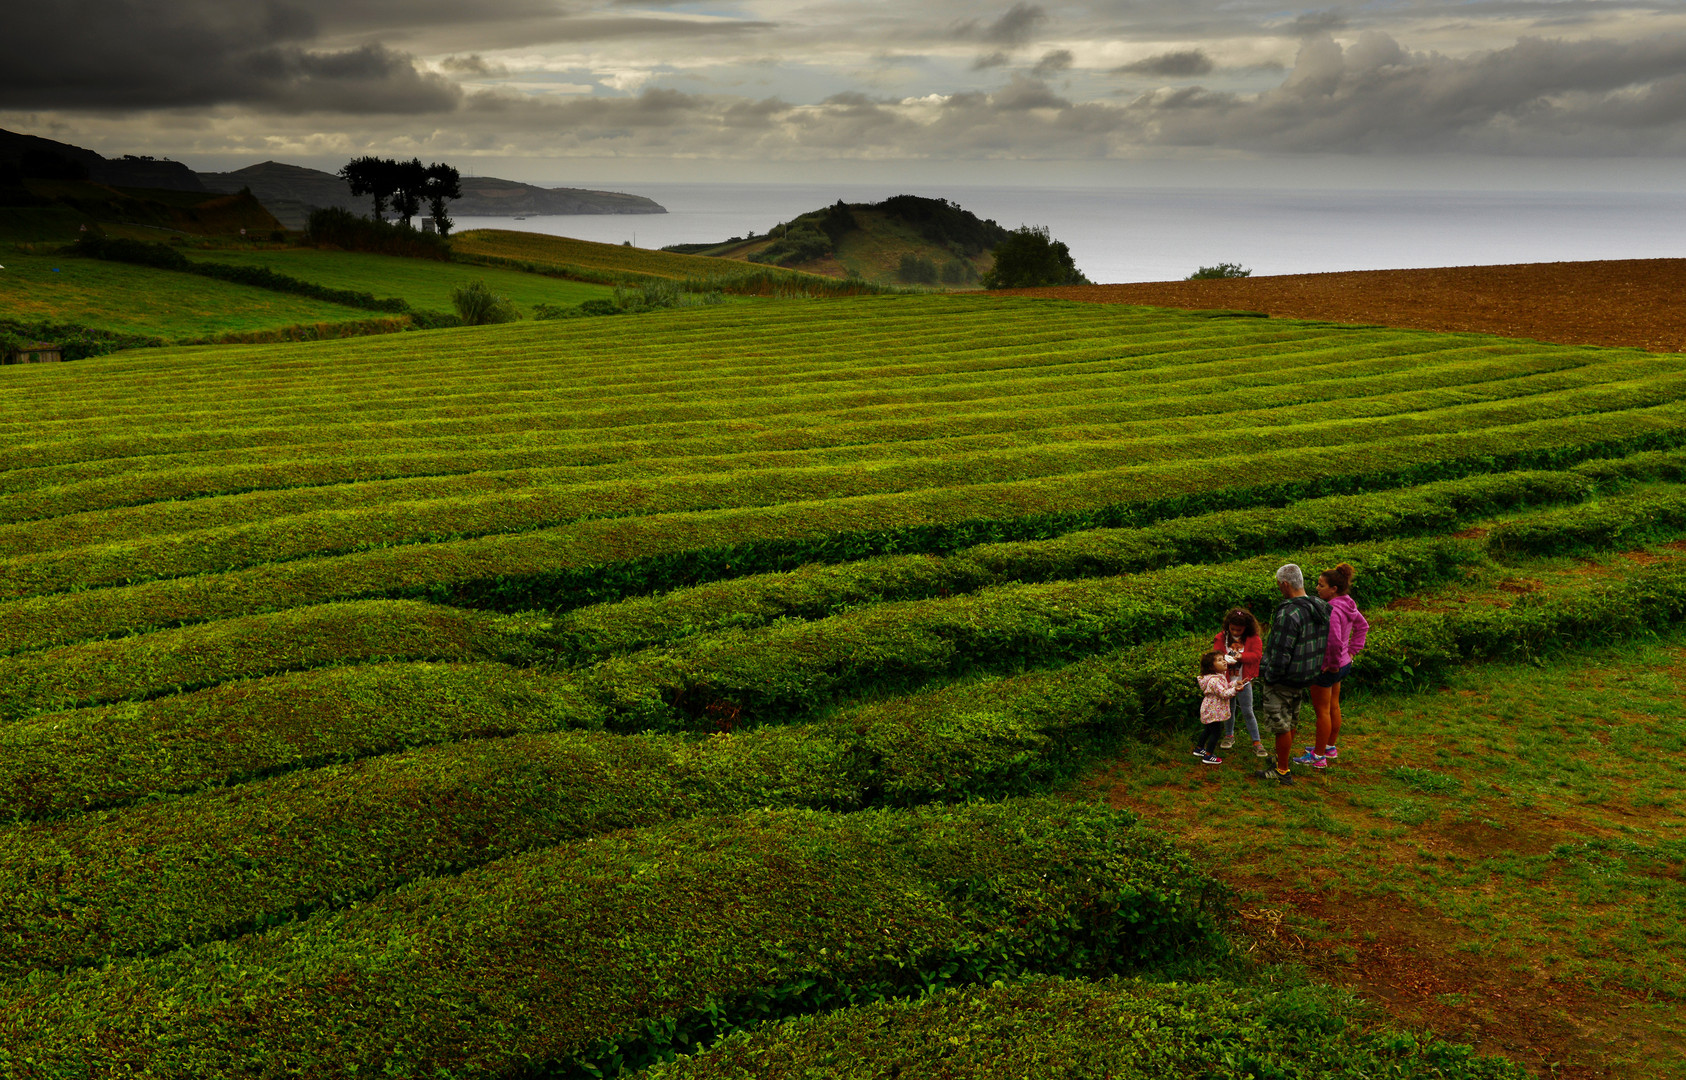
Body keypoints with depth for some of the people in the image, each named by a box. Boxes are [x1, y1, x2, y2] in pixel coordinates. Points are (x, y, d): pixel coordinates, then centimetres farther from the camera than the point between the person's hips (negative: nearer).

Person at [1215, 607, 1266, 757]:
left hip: (1244, 680, -2)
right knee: (1229, 708, 14)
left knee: (1247, 711, -2)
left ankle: (1256, 742, 4)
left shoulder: (1253, 639, -5)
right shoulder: (1222, 637, -1)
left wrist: (1241, 656, -29)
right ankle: (1229, 735, 34)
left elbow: (1256, 654, -14)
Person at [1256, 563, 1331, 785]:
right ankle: (1283, 757, 42)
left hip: (1283, 680, -8)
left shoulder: (1289, 613, -28)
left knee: (1281, 724, 6)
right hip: (1306, 676, 9)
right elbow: (1323, 643, 9)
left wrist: (1269, 677, -13)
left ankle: (1282, 771, 16)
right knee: (1291, 720, 24)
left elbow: (1281, 653, -27)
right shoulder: (1320, 608, -1)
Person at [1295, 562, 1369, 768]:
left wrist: (1334, 664, -21)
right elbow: (1363, 625, 17)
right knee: (1333, 706, 22)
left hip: (1326, 667, -9)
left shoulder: (1331, 611, -28)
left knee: (1322, 710, 3)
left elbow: (1335, 641, -36)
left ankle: (1318, 757, 14)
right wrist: (1353, 650, 16)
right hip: (1343, 663, 9)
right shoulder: (1348, 605, 1)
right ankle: (1330, 748, 37)